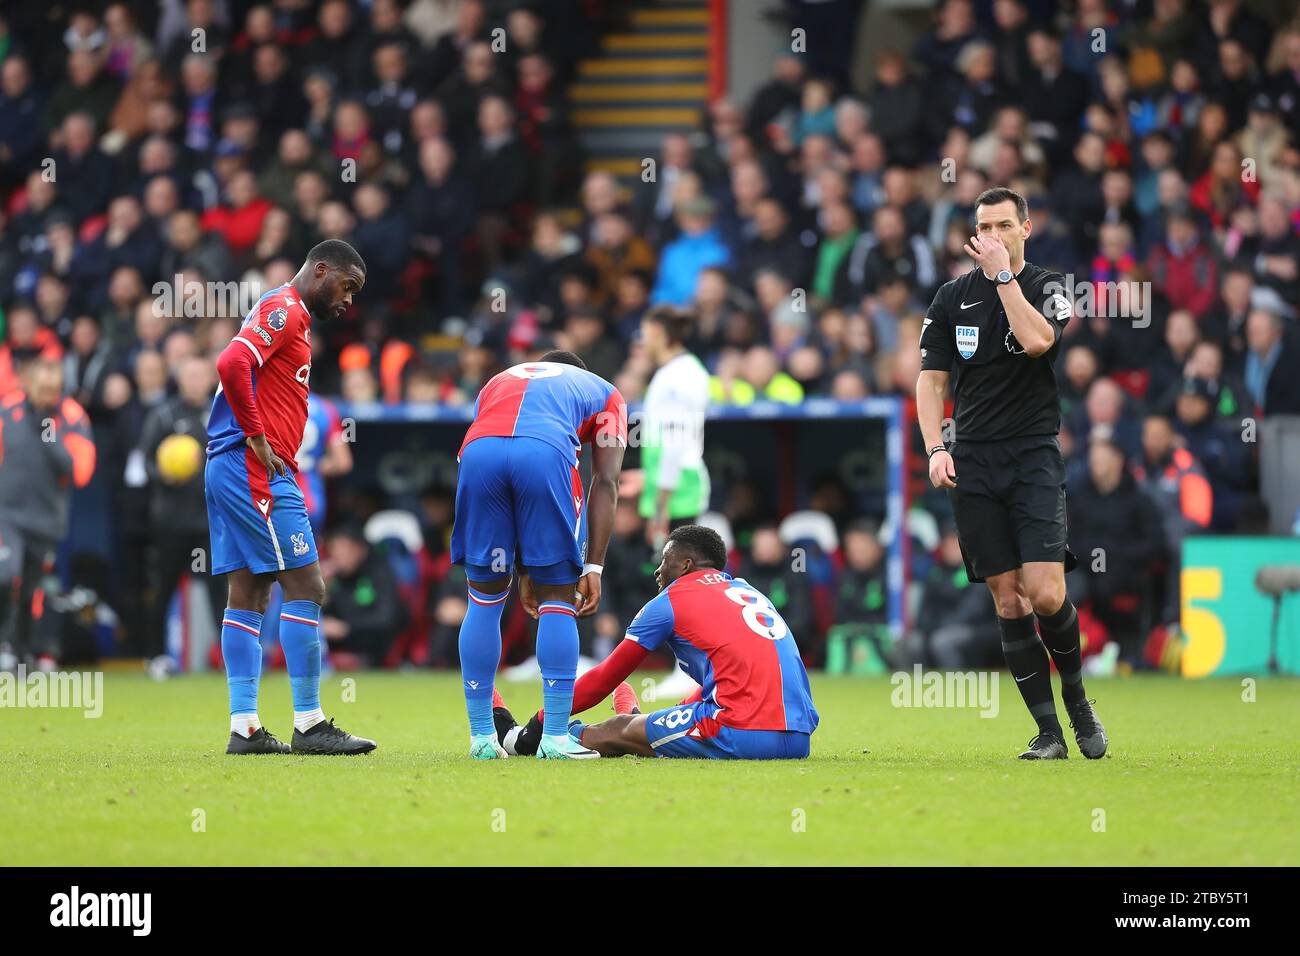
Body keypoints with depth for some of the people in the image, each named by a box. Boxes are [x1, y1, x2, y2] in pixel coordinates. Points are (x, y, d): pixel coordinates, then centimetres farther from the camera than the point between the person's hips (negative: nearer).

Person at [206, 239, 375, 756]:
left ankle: (244, 727, 8)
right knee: (306, 588, -8)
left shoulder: (287, 316, 22)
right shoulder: (283, 310, -9)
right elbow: (231, 364, -23)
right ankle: (308, 724, -7)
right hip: (256, 470, -10)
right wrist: (258, 439, -17)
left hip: (232, 473, 10)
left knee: (248, 597, 8)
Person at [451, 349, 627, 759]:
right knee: (558, 599, 10)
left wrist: (522, 570, 36)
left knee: (485, 599, 15)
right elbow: (605, 482, 20)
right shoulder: (604, 393, 35)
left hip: (479, 449, 3)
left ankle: (481, 736, 18)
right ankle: (555, 737, 7)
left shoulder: (498, 383, 42)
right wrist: (593, 567, 15)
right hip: (546, 452, -3)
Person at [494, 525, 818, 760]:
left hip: (743, 735, -6)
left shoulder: (670, 602, 7)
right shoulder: (750, 593, 26)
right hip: (799, 739, 6)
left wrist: (540, 724, 25)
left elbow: (606, 677, 15)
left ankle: (521, 740, 28)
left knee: (619, 730, 13)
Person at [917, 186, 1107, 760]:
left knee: (1045, 595, -14)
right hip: (973, 462, 2)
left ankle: (1076, 698, 12)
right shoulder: (952, 298, 11)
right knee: (1008, 600, -2)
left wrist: (1003, 273, -12)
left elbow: (1037, 340, -18)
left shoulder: (1048, 287, 3)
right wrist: (935, 448, -3)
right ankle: (1048, 731, 2)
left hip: (1035, 456, -2)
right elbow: (930, 379, 10)